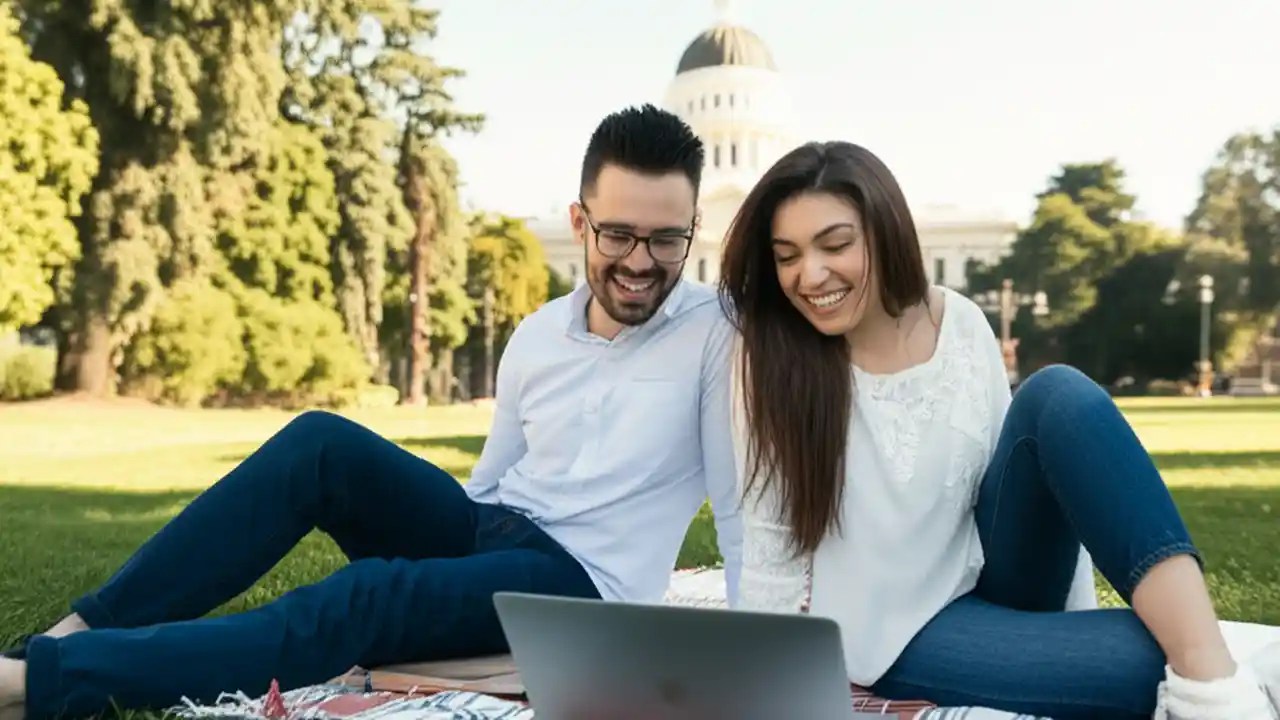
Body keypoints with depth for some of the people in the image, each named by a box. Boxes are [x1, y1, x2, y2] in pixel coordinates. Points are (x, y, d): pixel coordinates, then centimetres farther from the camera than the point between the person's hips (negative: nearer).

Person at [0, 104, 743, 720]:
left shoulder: (719, 332, -10)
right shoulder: (537, 335, 6)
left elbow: (743, 514, -12)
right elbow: (490, 483, 13)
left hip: (573, 587, -5)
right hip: (485, 537, 6)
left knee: (370, 596, -32)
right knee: (322, 442, -18)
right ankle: (77, 631, -16)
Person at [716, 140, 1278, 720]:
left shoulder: (962, 325, -4)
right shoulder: (771, 359, -12)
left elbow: (1010, 466, 3)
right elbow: (772, 543, -8)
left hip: (991, 579, 5)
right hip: (895, 634, -5)